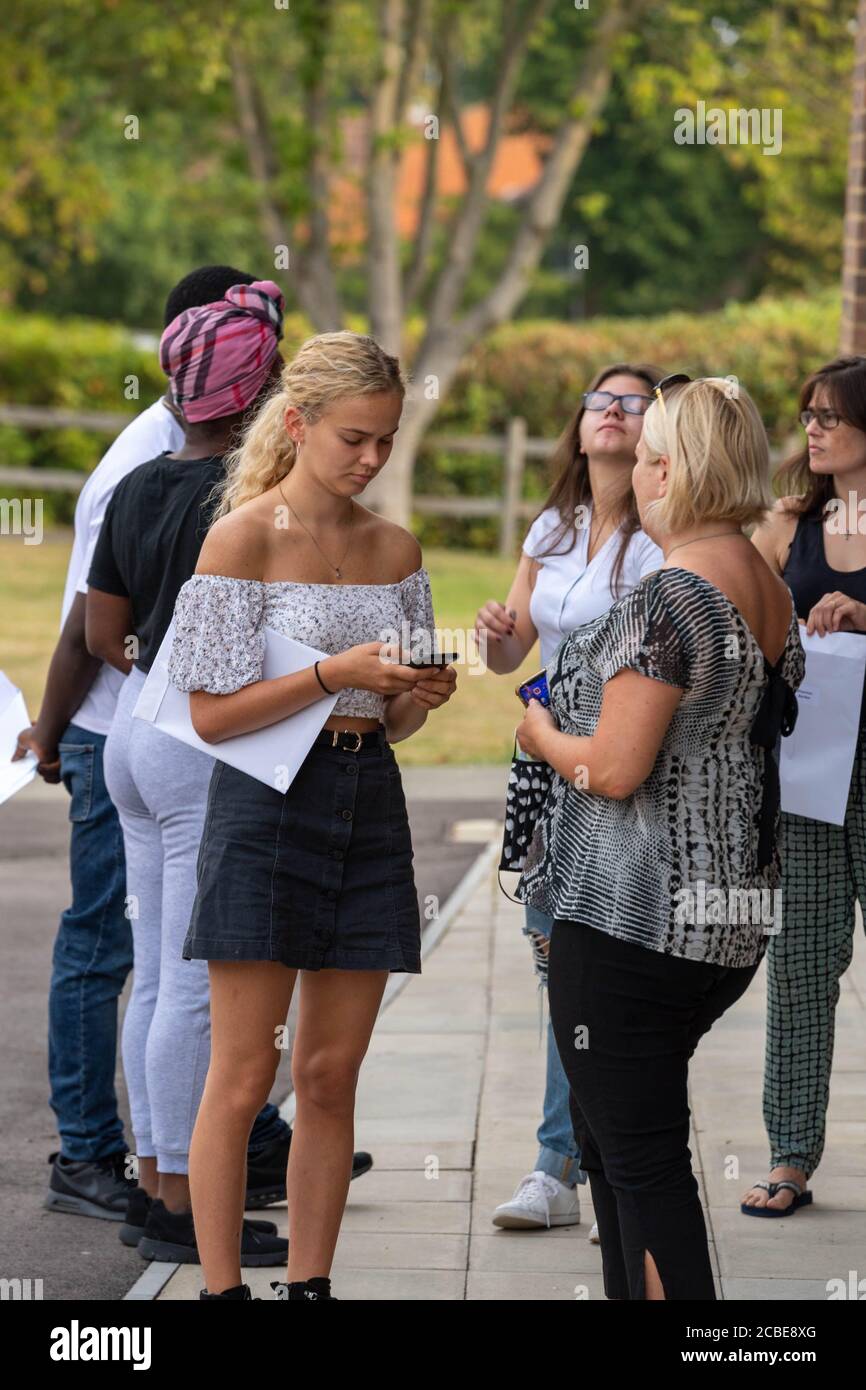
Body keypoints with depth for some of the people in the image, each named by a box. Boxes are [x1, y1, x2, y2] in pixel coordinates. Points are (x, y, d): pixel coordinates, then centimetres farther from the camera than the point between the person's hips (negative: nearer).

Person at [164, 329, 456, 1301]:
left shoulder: (395, 548, 12)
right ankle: (220, 1291, 2)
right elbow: (212, 714, -9)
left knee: (332, 1076, 7)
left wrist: (421, 696, -5)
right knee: (243, 1075, -4)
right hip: (268, 803, -5)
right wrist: (333, 674, -18)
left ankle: (309, 1283, 14)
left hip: (368, 803, 6)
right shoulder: (244, 536, -6)